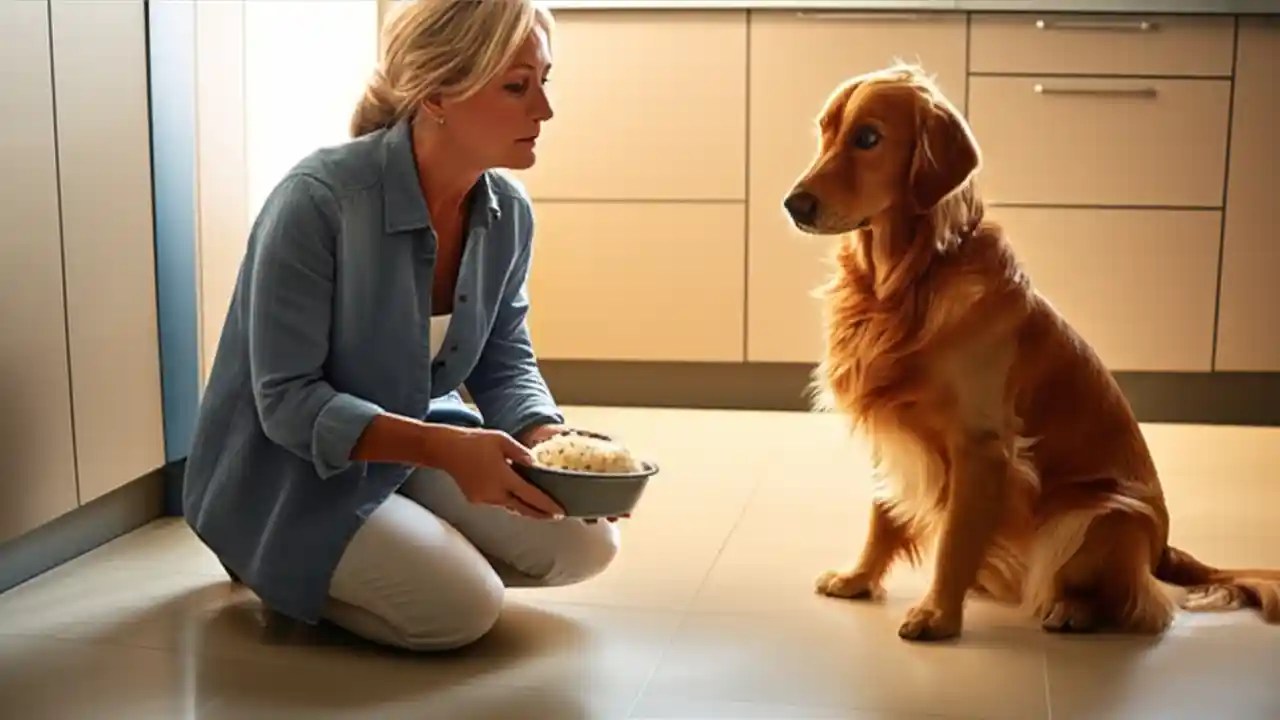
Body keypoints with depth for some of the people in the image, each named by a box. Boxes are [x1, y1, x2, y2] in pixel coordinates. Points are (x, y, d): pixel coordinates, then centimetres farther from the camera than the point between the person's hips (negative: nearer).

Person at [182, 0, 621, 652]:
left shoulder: (508, 212, -8)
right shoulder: (318, 200, -28)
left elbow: (505, 364, 2)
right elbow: (285, 399, -26)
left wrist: (548, 438, -20)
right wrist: (441, 447, -37)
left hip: (417, 448, 7)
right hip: (288, 474, -6)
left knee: (584, 541, -4)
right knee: (462, 605, -21)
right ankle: (277, 569, 7)